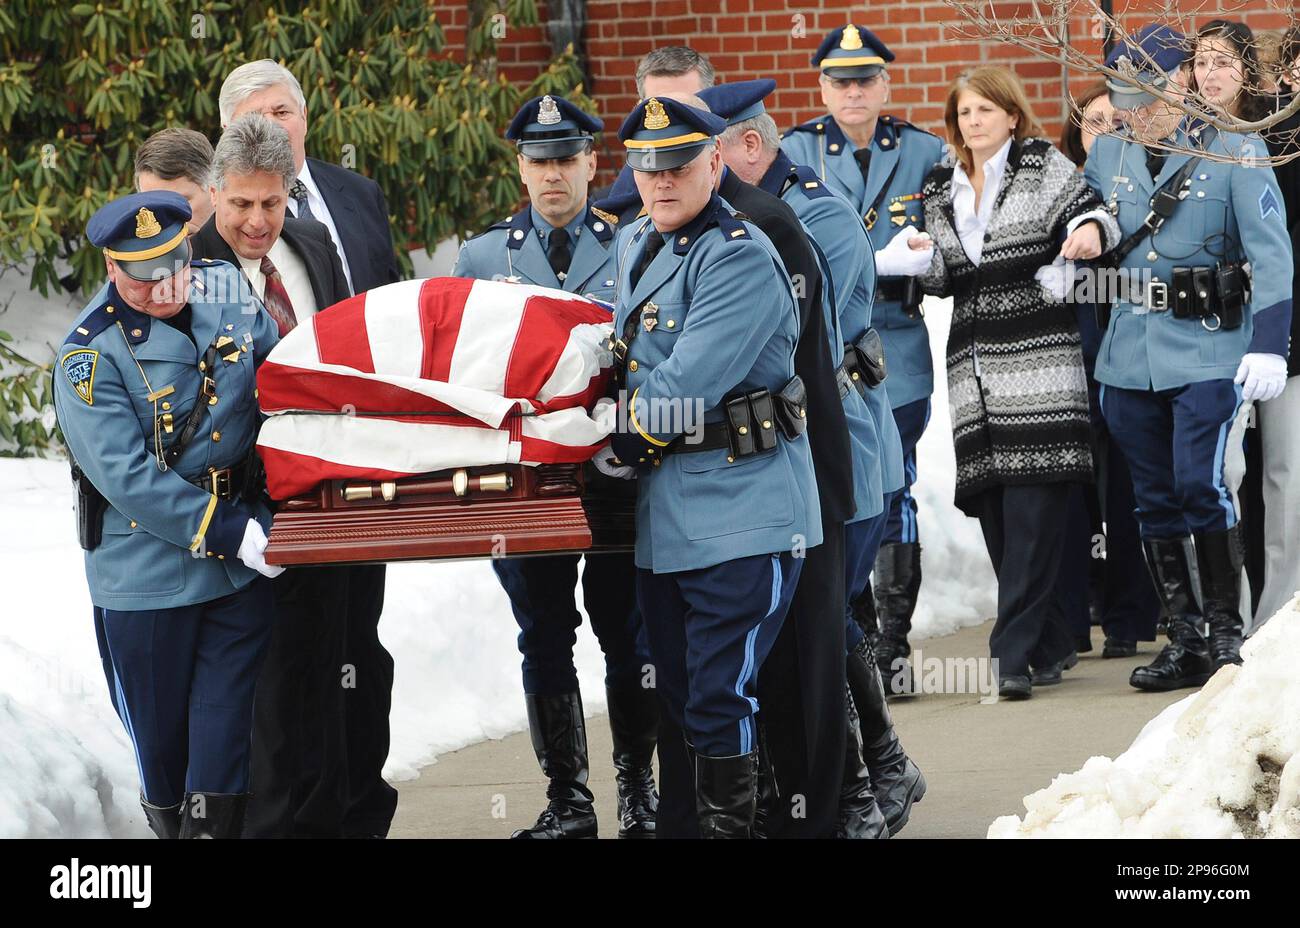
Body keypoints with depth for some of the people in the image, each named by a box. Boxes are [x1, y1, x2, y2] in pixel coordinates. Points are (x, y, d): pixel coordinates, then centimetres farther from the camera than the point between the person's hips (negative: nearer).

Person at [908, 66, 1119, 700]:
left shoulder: (1045, 167, 5)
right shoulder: (942, 191, 17)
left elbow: (1087, 210, -6)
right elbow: (943, 278, 17)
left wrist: (1090, 230, -29)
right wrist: (920, 258, -4)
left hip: (1040, 358, -5)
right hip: (974, 365, 5)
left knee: (1033, 504, -12)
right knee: (993, 509, 2)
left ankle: (1013, 653, -15)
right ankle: (1048, 645, 13)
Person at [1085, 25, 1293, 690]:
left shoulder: (1232, 152, -6)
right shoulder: (1107, 155, 9)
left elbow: (1270, 250, -10)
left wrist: (1269, 343, -18)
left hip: (1208, 349, -5)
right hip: (1130, 354, 5)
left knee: (1199, 486, -14)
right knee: (1155, 500, 7)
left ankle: (1226, 632, -2)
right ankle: (1183, 642, 14)